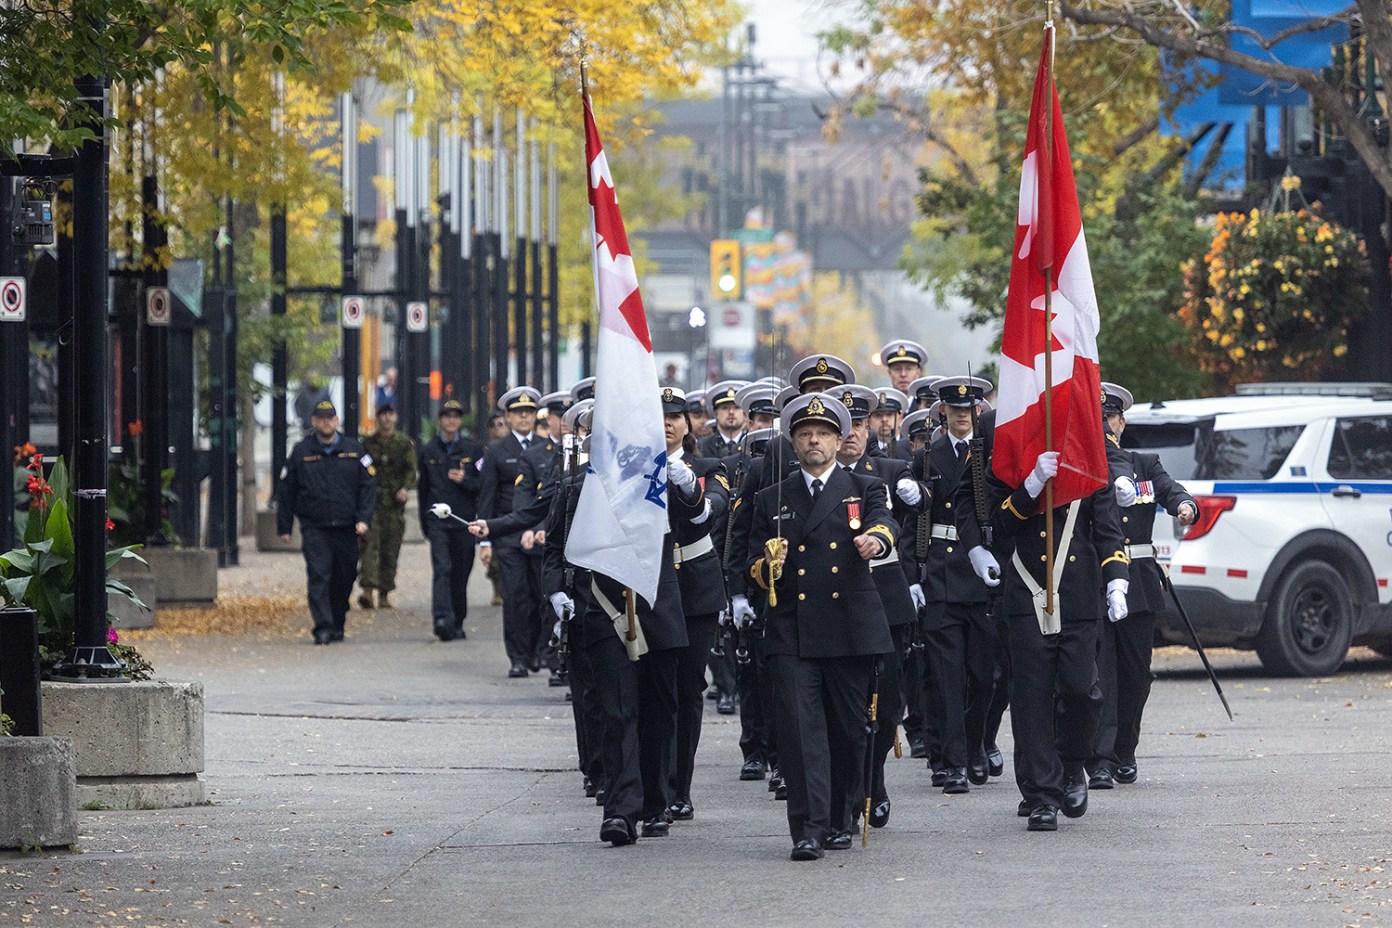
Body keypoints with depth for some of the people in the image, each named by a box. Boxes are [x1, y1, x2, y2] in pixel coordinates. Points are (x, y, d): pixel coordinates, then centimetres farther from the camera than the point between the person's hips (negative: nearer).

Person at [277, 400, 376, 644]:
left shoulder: (354, 450, 7)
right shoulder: (301, 452, 6)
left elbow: (368, 485, 6)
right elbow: (287, 491, 9)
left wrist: (363, 519, -6)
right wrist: (284, 527, 6)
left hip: (346, 528, 2)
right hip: (314, 528, -2)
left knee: (344, 578, 8)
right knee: (318, 577, -14)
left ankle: (337, 626, 24)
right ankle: (323, 627, -18)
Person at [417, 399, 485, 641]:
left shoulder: (473, 449, 7)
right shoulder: (429, 451, 10)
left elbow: (482, 485, 5)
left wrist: (464, 481, -14)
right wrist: (425, 523, 17)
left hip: (464, 521, 1)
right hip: (437, 519, -1)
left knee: (461, 573, 5)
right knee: (442, 569, -15)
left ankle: (457, 623, 17)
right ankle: (442, 619, -27)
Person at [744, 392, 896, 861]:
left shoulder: (865, 490, 10)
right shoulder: (771, 500, 15)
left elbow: (883, 523, -12)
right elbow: (753, 564, 12)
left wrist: (875, 538, -36)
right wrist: (765, 567, -12)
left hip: (851, 629, 0)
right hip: (792, 633, 0)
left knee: (848, 729, 5)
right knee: (800, 727, -11)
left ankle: (840, 821, 22)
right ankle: (808, 830, -14)